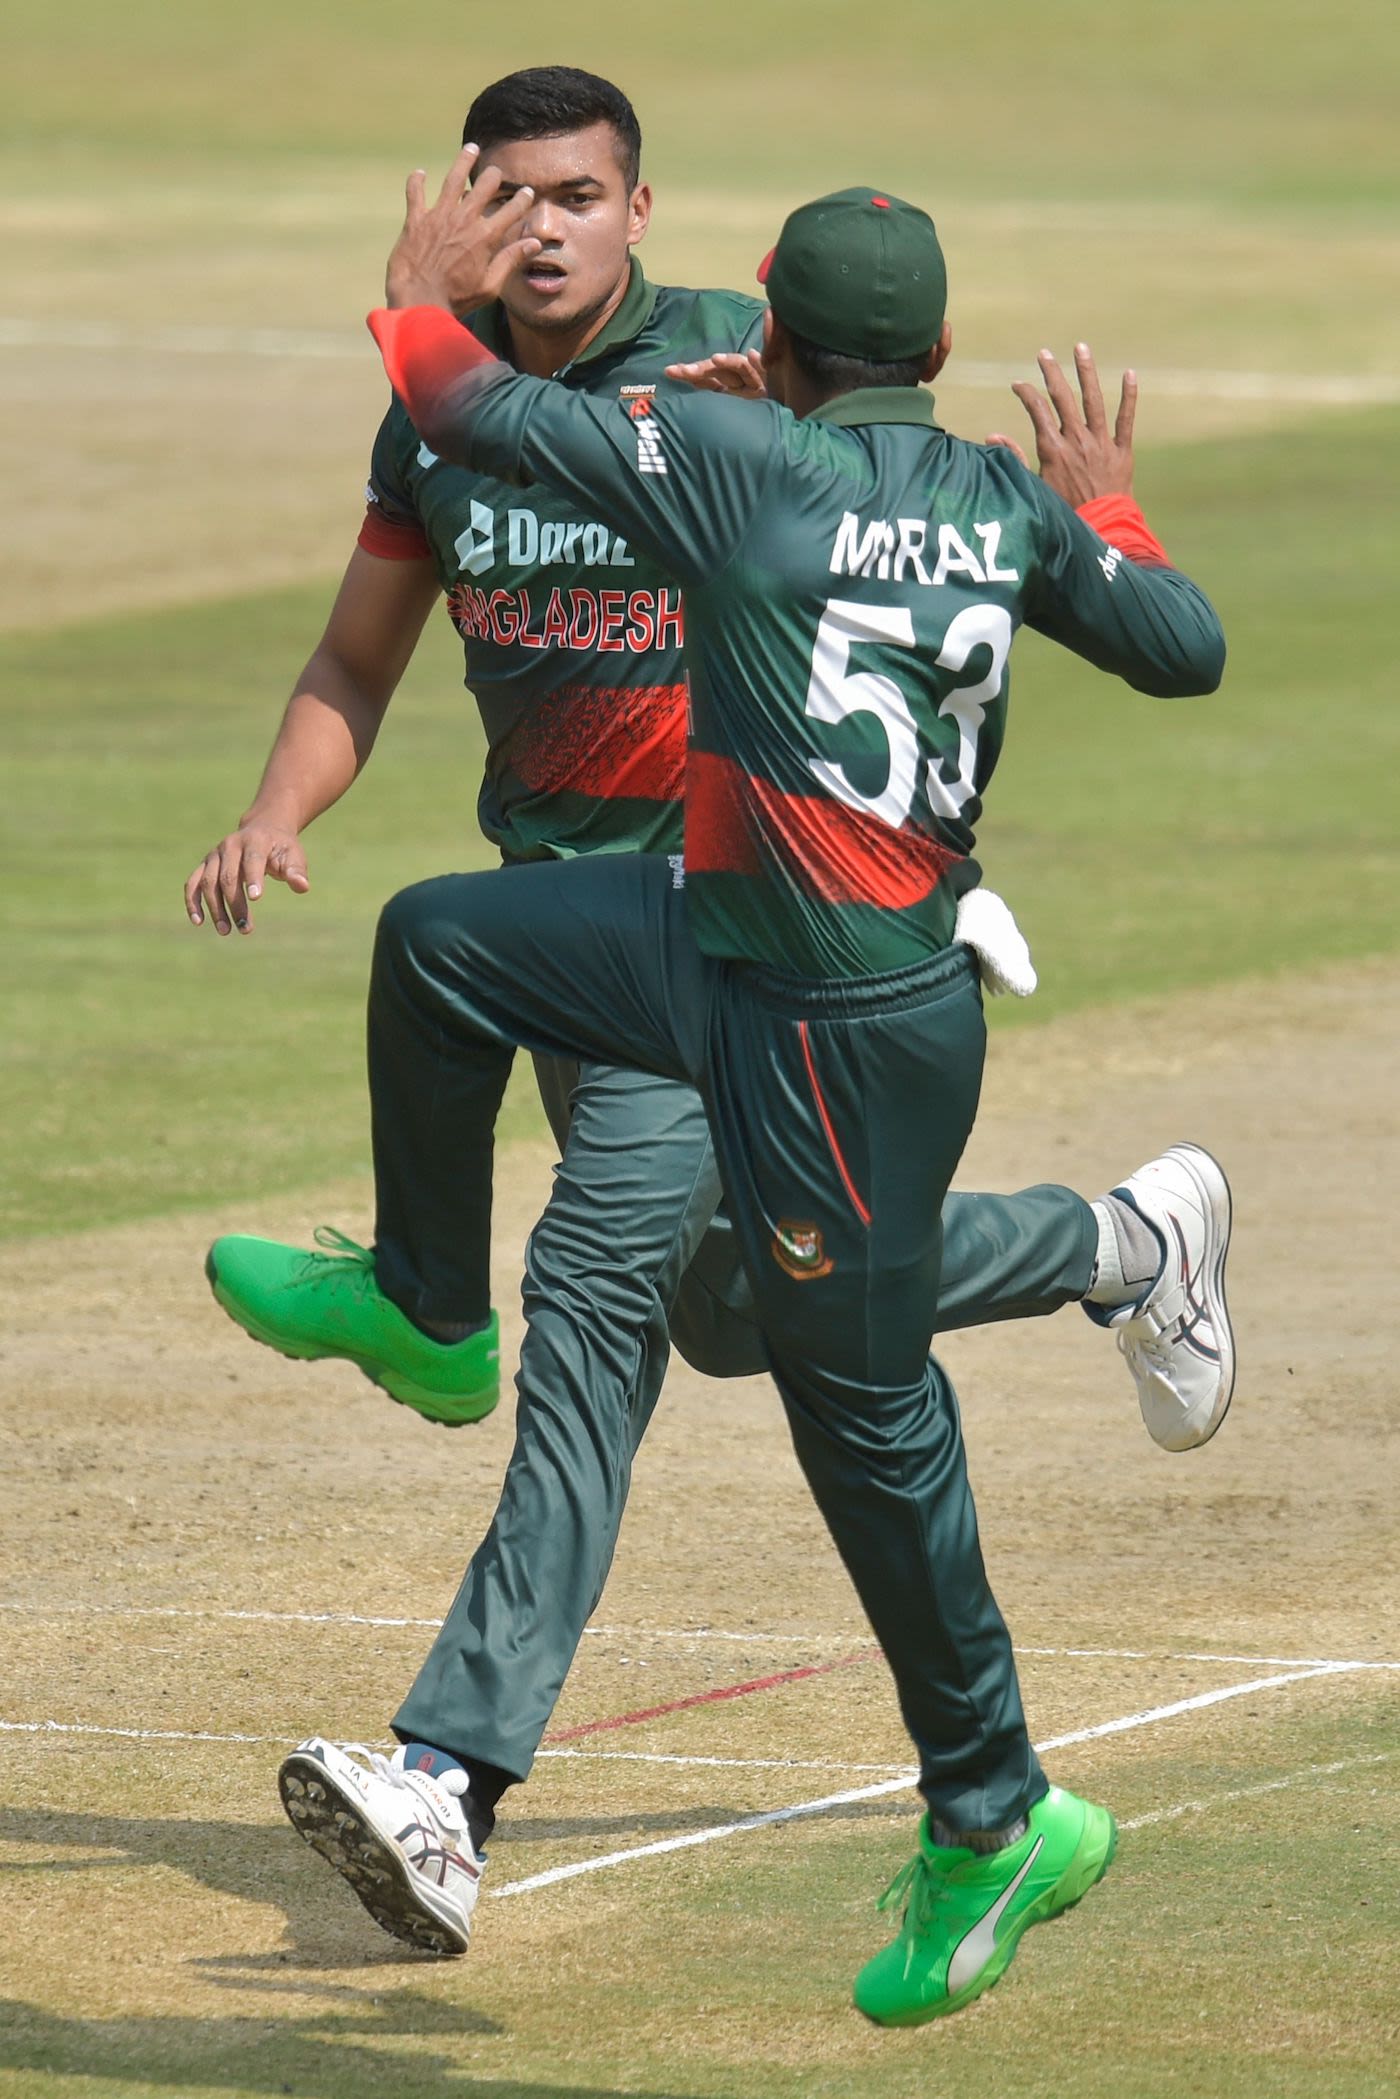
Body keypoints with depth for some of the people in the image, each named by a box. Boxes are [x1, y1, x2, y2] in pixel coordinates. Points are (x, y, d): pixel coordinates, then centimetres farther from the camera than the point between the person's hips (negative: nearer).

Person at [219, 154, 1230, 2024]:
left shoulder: (742, 458, -16)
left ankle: (997, 1819, 13)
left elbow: (472, 413, -12)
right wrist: (1103, 505, 28)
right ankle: (425, 1303, 35)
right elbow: (1188, 648, 10)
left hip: (847, 1033, -8)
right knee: (438, 942, 16)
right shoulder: (1006, 503, 1)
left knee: (864, 1412, 3)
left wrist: (430, 295, 10)